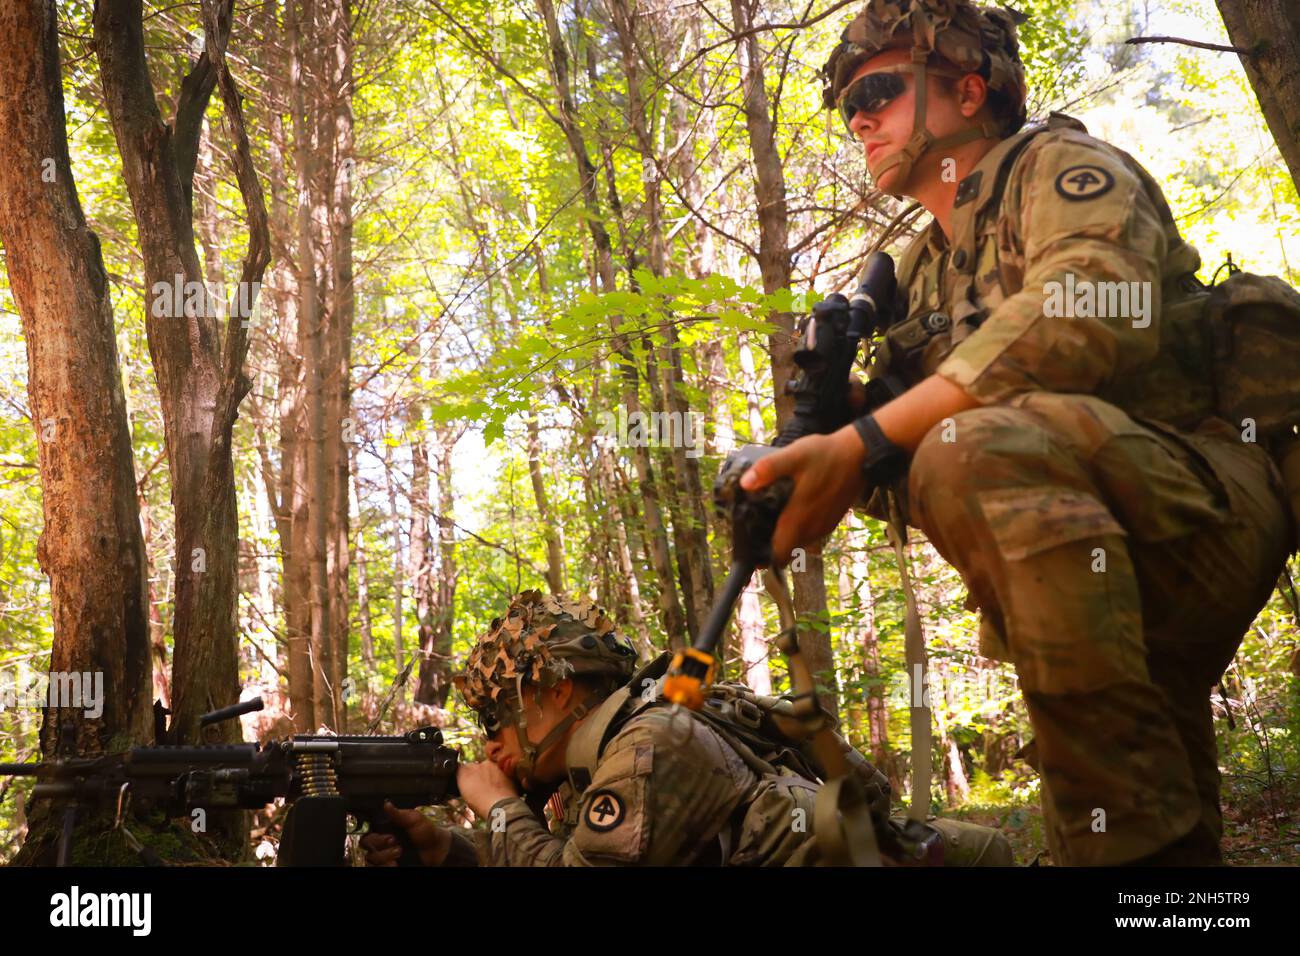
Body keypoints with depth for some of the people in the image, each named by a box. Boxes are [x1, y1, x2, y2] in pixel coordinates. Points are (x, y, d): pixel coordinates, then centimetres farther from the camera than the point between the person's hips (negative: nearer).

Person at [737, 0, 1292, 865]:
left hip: (1209, 499, -8)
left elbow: (1090, 313, -24)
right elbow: (909, 484, 14)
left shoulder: (1061, 165, 0)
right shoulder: (919, 273, 21)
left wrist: (864, 443, -31)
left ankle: (1134, 833, -30)